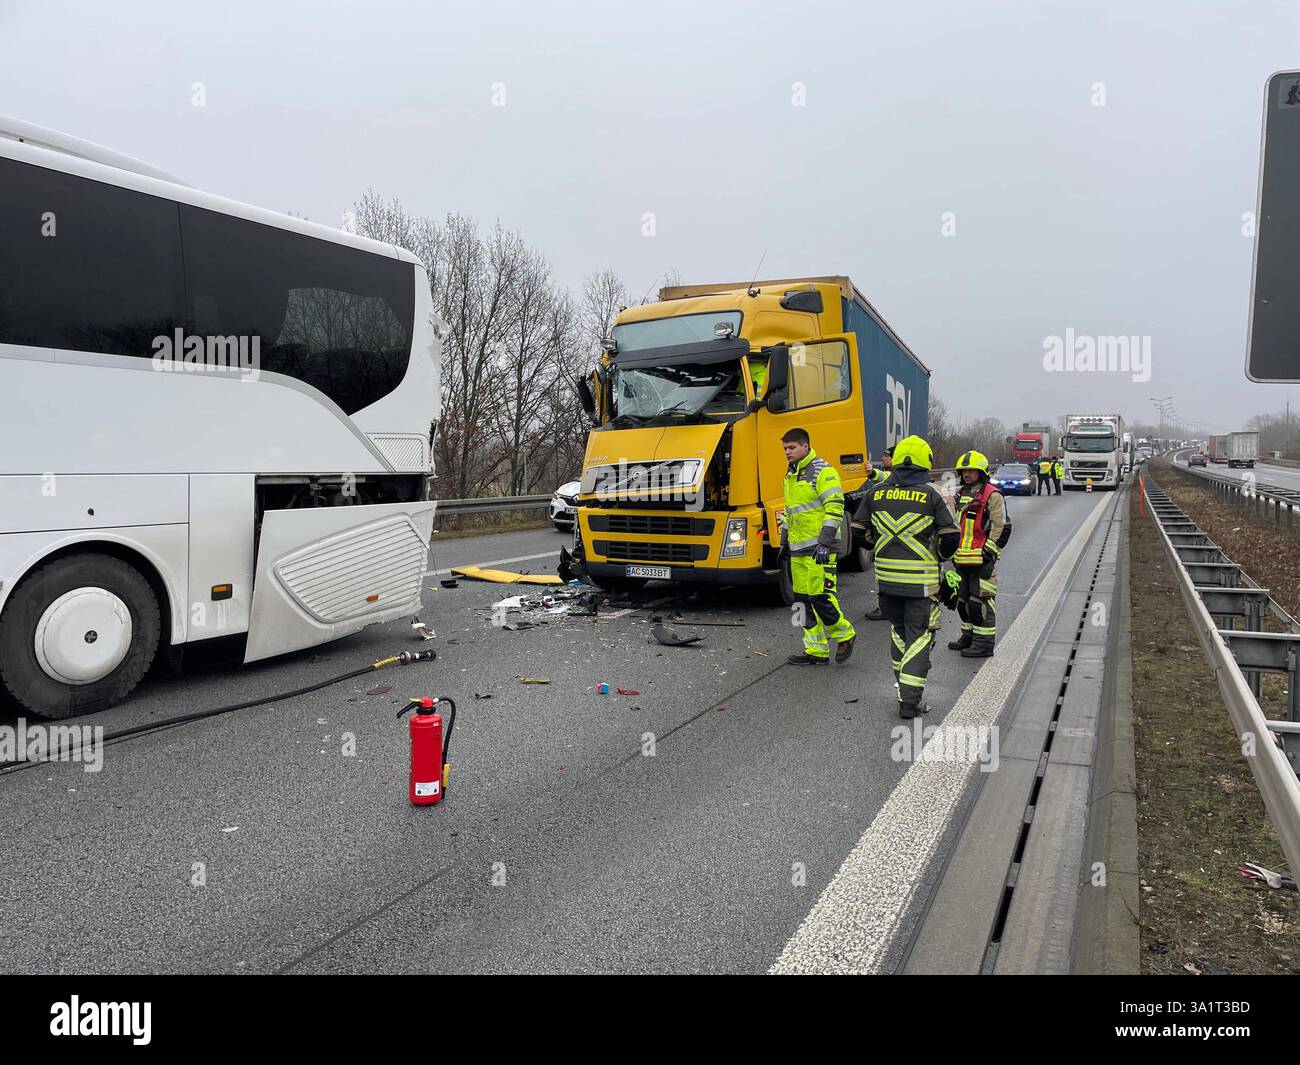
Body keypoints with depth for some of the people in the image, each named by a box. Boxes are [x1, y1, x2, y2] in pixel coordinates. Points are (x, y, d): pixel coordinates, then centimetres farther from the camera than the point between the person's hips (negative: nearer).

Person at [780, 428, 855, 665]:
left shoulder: (823, 471, -10)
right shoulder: (790, 474, 17)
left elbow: (835, 507, -15)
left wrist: (825, 543, -21)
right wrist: (784, 541, 24)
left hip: (819, 548, -9)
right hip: (798, 549, 9)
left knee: (821, 597, -10)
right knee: (803, 600, 8)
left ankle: (844, 635, 15)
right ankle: (816, 650, 15)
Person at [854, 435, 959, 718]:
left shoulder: (876, 491, 3)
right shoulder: (932, 494, -7)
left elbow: (859, 530, 7)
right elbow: (950, 536, -7)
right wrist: (939, 555, 12)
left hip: (886, 578, 4)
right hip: (921, 582, -4)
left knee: (898, 632, 19)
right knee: (919, 637, 4)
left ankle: (905, 691, 28)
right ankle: (910, 700, -1)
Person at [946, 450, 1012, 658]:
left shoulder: (992, 495, -8)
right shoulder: (962, 495, 18)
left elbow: (1002, 528, -12)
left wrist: (989, 552, -15)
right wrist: (955, 552, 22)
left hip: (982, 560, -9)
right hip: (962, 559, 9)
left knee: (981, 601, -7)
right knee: (963, 599, 16)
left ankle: (985, 643, 0)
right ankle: (969, 635, 28)